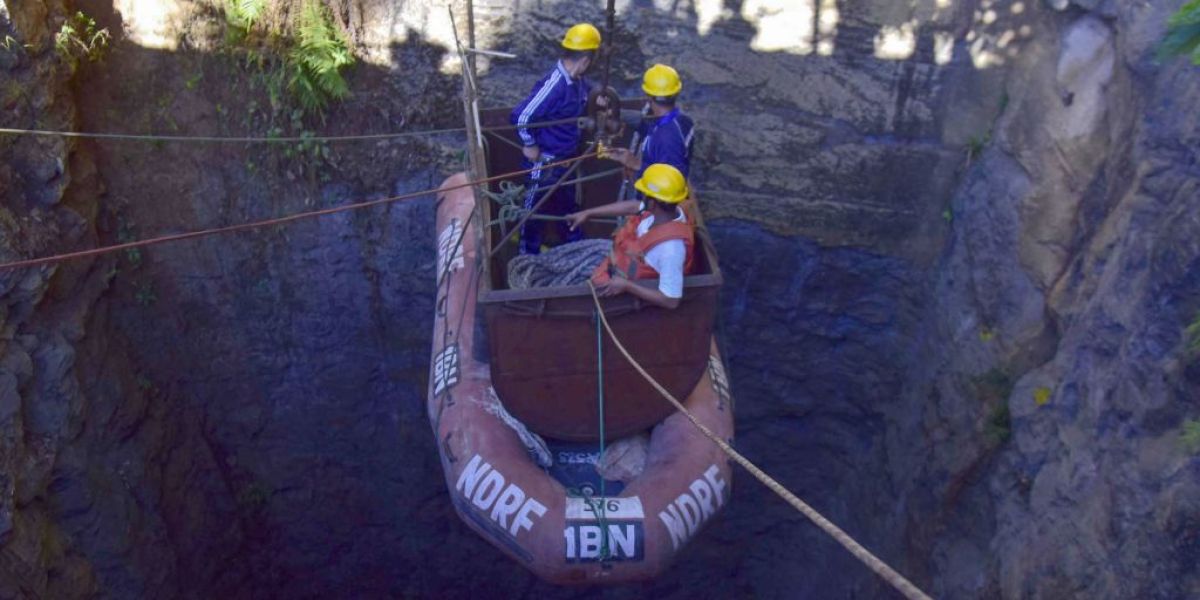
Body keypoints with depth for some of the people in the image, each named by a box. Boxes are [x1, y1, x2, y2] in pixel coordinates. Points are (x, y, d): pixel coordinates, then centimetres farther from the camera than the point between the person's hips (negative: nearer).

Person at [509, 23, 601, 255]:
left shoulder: (577, 81, -1)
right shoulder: (554, 84, -29)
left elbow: (588, 93, 25)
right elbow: (521, 116, -32)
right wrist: (529, 145, -19)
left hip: (567, 158, 9)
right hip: (544, 163, -9)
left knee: (568, 206, 24)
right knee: (536, 210, 8)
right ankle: (529, 257, 23)